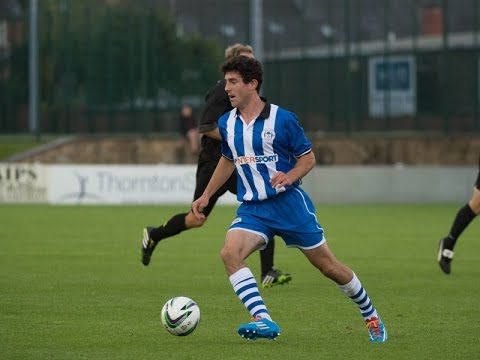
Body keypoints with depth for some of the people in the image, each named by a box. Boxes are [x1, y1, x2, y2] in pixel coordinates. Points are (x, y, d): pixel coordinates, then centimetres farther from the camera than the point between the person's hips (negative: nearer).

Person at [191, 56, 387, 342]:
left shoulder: (282, 119, -10)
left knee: (327, 265, 4)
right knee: (230, 253, -25)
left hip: (289, 202, -4)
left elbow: (308, 158, -3)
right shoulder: (227, 123, 5)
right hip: (252, 208, 4)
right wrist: (206, 196, 20)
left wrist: (289, 177, -22)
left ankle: (371, 316, 26)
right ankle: (264, 321, -29)